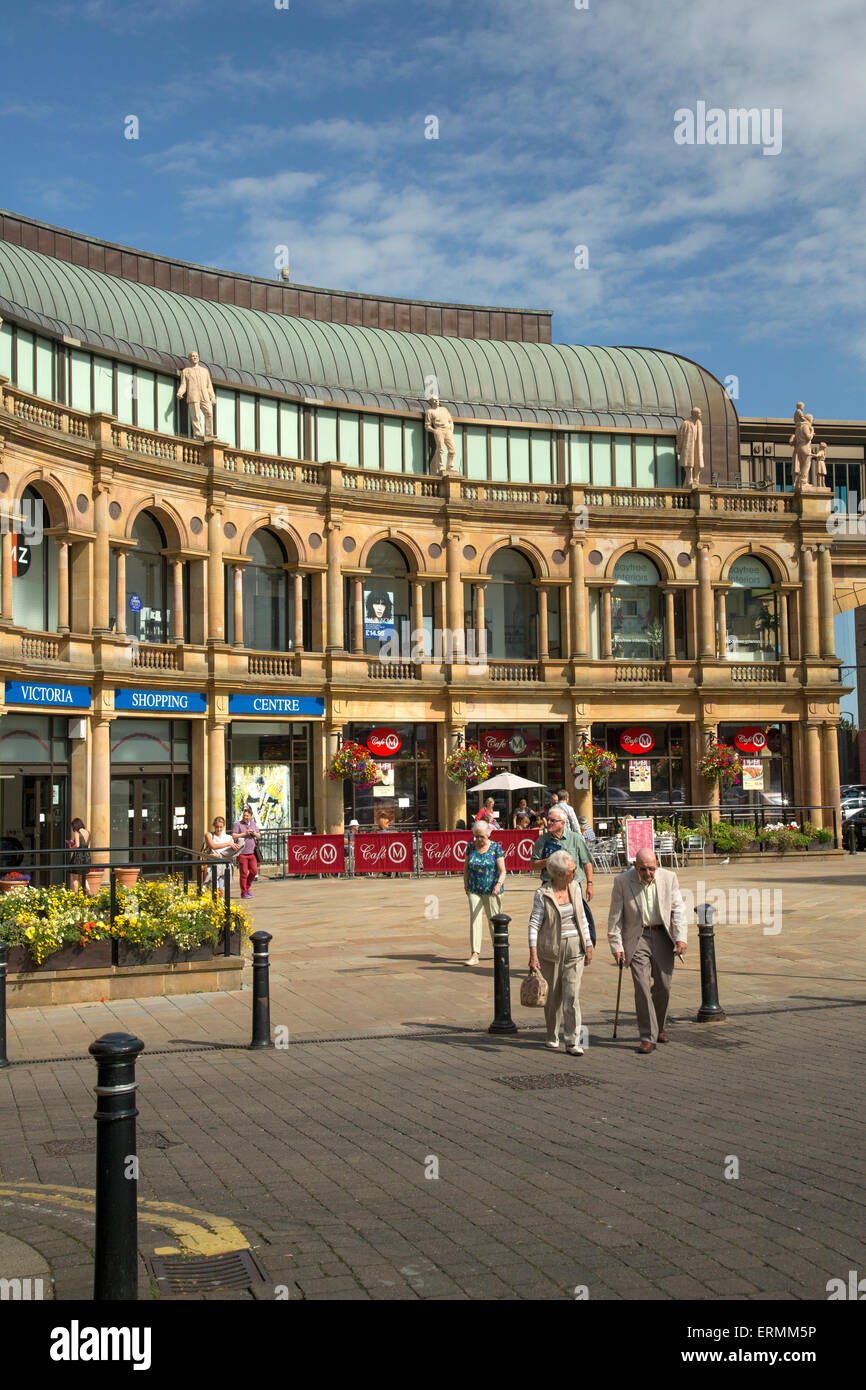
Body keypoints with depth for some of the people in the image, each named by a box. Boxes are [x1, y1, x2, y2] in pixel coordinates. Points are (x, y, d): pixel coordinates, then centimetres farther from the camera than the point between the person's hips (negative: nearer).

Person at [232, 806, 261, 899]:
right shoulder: (237, 824, -2)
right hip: (242, 853, -5)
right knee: (244, 873, -3)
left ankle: (247, 887, 24)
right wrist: (244, 834, -16)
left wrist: (254, 833, -2)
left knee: (254, 871, 3)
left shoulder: (253, 823, 15)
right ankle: (244, 893, 5)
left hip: (251, 852, 5)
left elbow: (259, 836, 20)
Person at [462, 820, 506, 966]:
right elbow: (466, 867, 14)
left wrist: (499, 884, -28)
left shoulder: (496, 847, -7)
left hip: (492, 891, -3)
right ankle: (475, 954, -9)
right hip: (474, 890, 3)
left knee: (493, 920, 5)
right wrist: (465, 884, 8)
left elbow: (502, 870, -12)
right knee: (474, 919, -8)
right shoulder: (470, 847, 4)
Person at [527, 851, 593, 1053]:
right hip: (550, 949, -2)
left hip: (574, 948, 2)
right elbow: (534, 924, -10)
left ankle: (572, 1041, -5)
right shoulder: (542, 894, -10)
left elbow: (582, 919, 13)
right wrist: (533, 955, -15)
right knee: (553, 995, 9)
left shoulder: (575, 889, 4)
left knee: (572, 995, -6)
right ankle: (553, 1036, 27)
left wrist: (588, 946, 12)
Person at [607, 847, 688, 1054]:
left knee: (663, 986, 5)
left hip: (662, 936, 2)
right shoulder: (622, 881, -8)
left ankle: (659, 1027, 28)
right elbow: (615, 917, -3)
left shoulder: (669, 878, -2)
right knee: (642, 986, -10)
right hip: (636, 937, -2)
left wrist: (681, 937, -9)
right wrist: (616, 945, -7)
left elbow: (678, 909, 2)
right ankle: (648, 1037, -6)